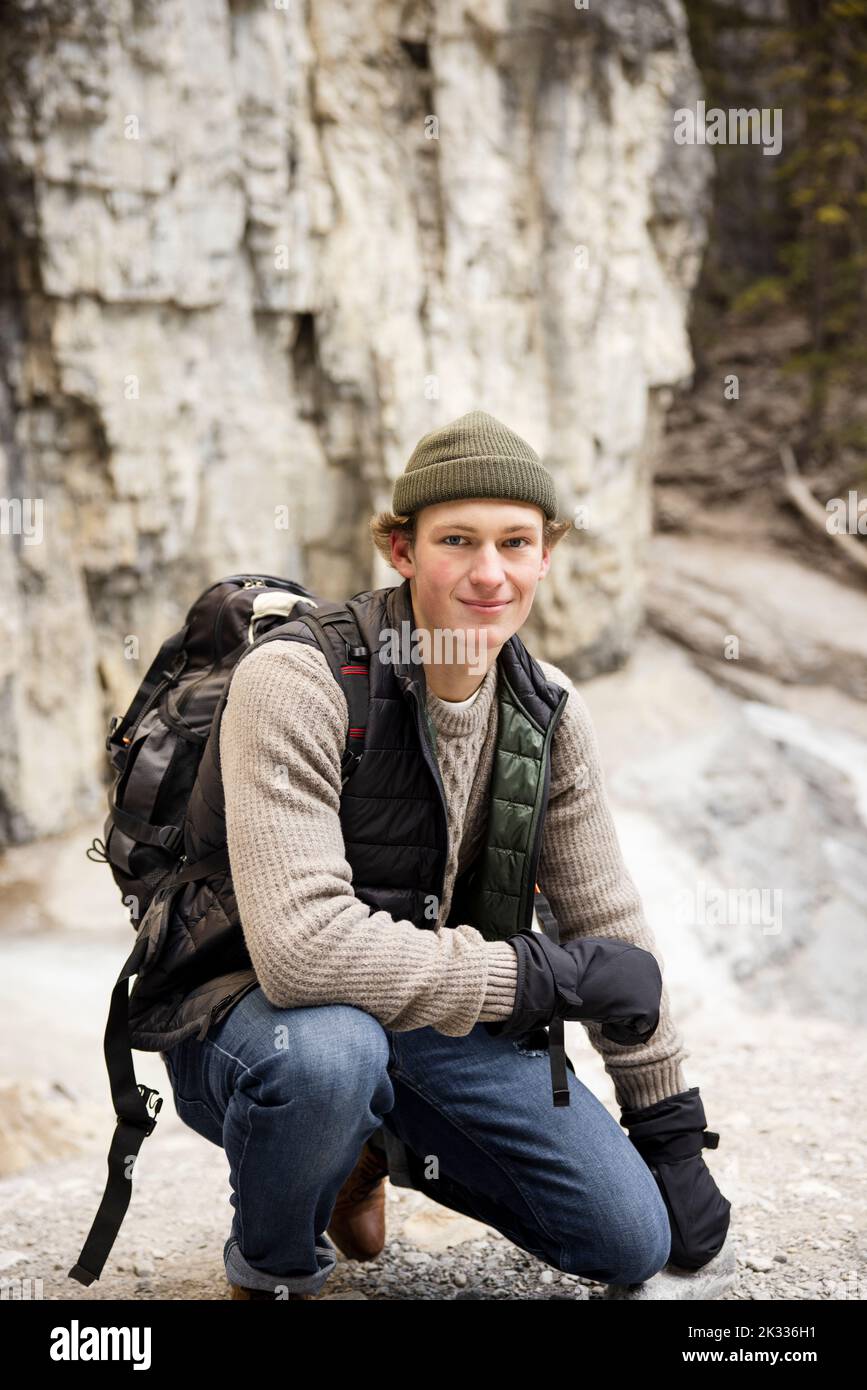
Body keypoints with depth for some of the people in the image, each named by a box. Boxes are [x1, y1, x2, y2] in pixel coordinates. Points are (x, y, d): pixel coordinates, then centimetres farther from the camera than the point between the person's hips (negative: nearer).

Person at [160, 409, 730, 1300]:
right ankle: (272, 1267, -5)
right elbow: (302, 944, -37)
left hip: (441, 1022, 5)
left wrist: (673, 1135, 9)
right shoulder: (297, 682, -26)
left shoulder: (549, 716, -5)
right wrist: (545, 976, -29)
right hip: (253, 1016, -5)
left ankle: (378, 1140, 21)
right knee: (326, 1050, -41)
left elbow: (609, 929, 5)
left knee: (634, 1239, -2)